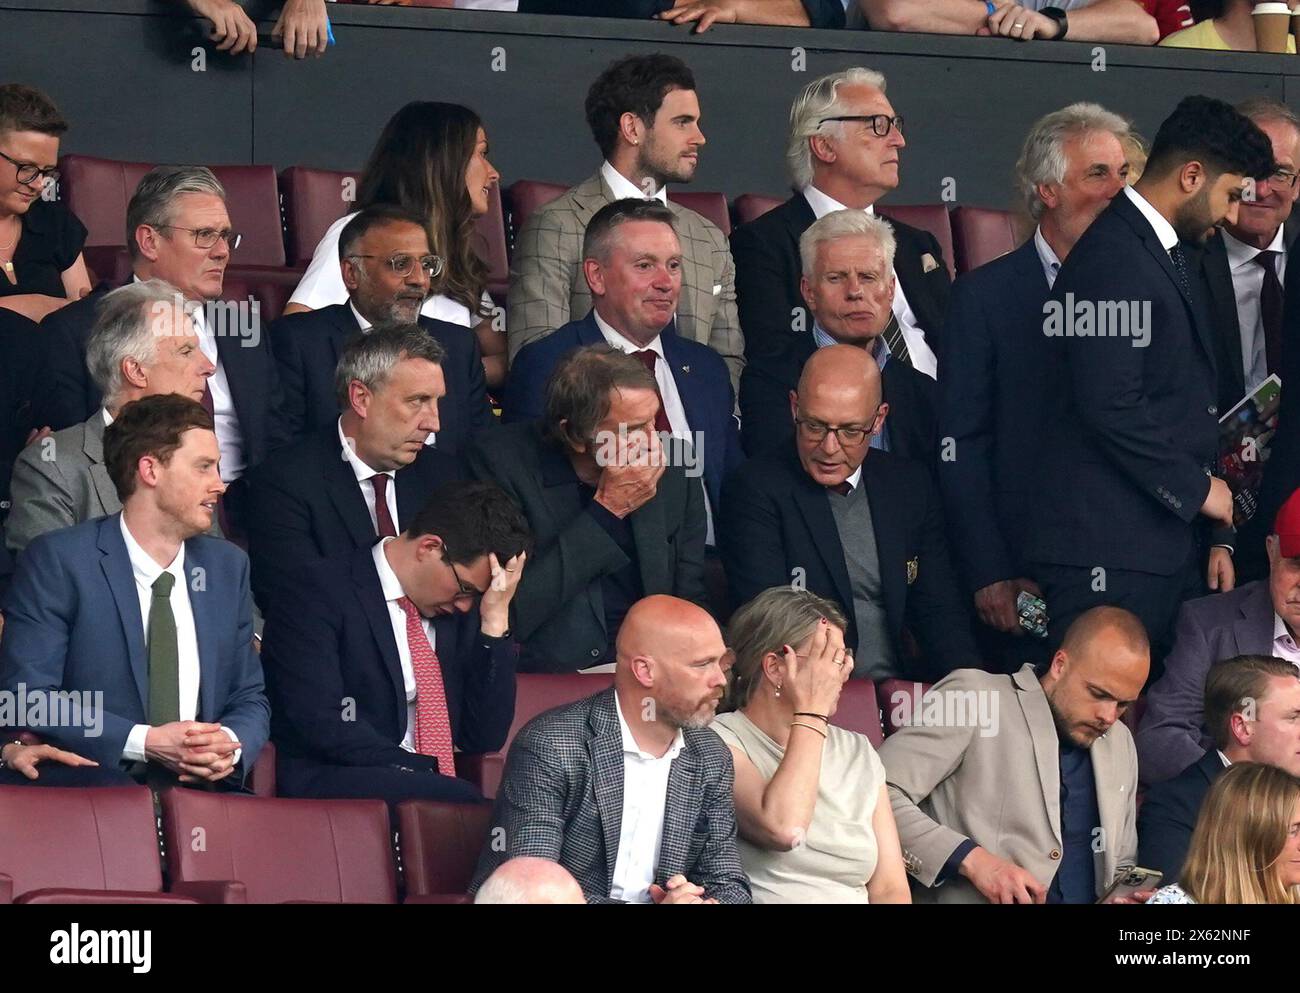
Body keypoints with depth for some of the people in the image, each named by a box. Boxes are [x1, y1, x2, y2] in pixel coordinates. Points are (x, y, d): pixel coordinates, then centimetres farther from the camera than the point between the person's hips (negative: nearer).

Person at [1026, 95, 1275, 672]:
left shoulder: (1169, 258, 20)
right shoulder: (1111, 260, -13)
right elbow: (1112, 407, -21)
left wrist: (1213, 538, 16)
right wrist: (1197, 490, -10)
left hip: (1172, 549, 10)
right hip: (1108, 556, -10)